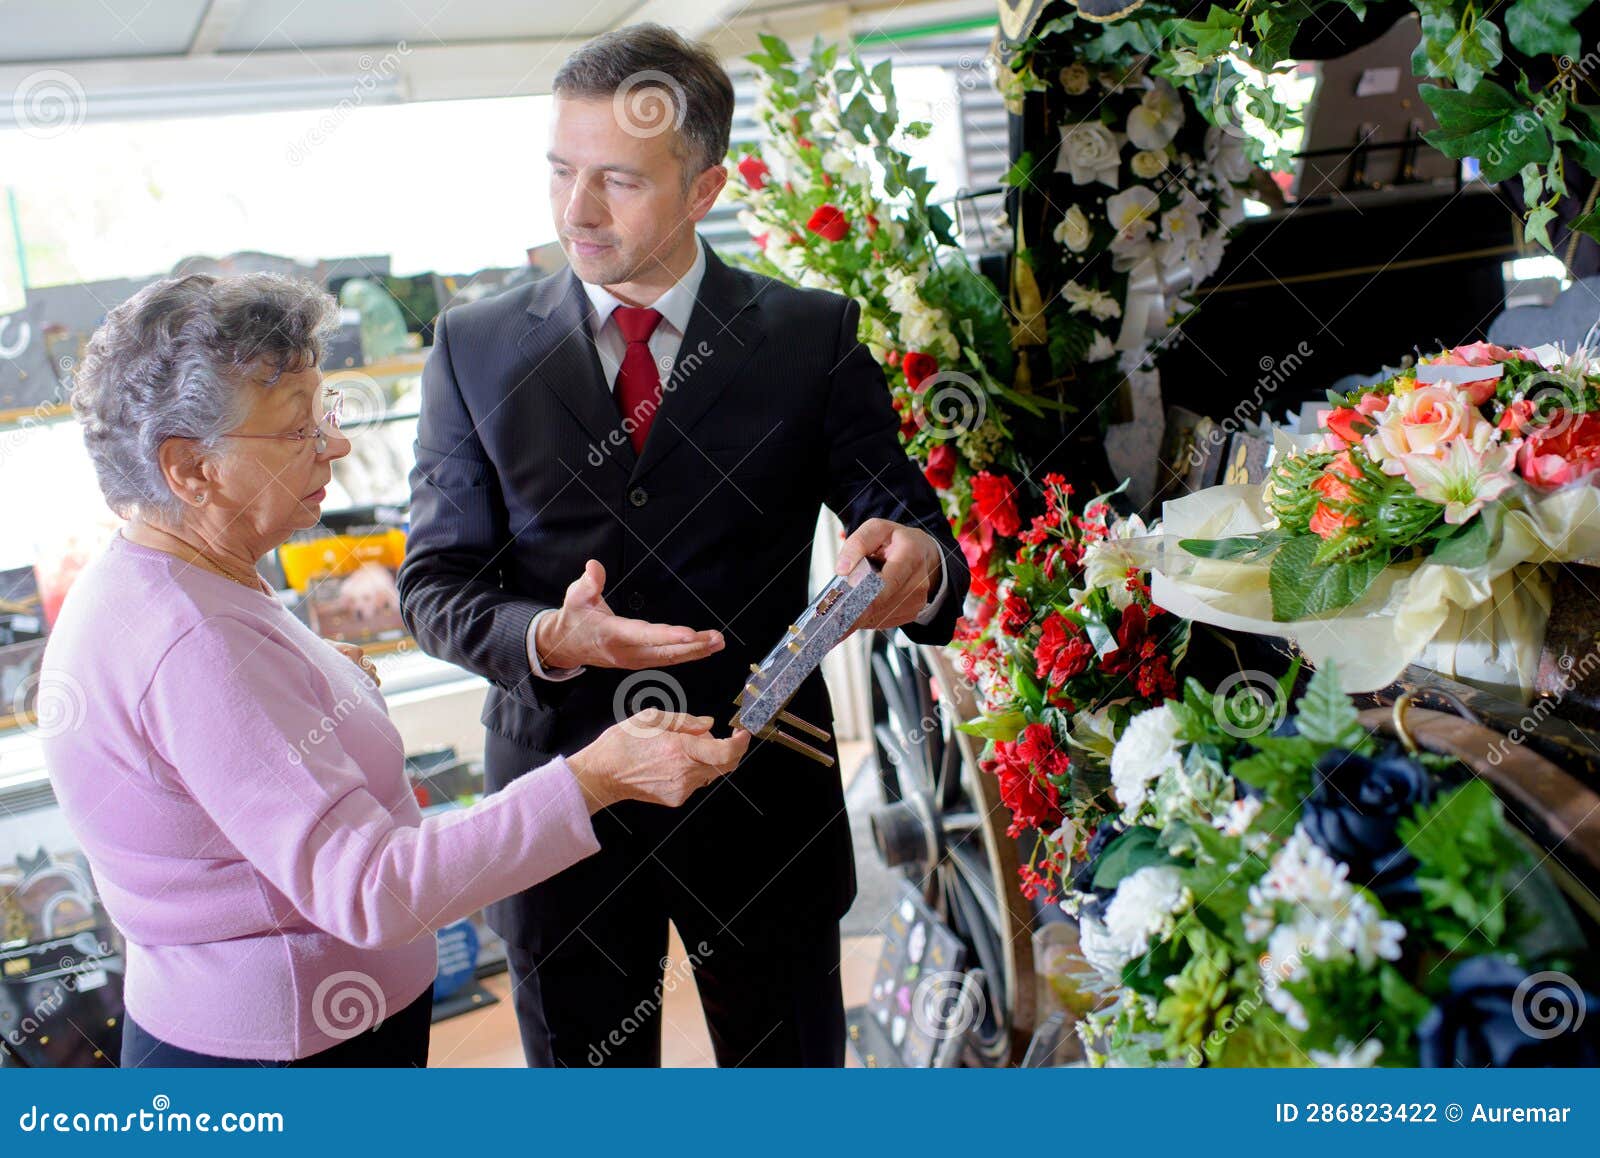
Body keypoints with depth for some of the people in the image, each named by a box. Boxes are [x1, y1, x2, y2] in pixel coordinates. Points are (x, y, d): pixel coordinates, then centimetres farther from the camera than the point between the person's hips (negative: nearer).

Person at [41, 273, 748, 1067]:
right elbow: (372, 890, -33)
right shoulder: (197, 649, -30)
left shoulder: (127, 581, 3)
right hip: (294, 1052, -10)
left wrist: (310, 684, 9)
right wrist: (598, 777, -37)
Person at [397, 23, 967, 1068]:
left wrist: (915, 565, -31)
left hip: (765, 796, 0)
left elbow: (917, 534, -6)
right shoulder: (478, 348, -1)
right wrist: (547, 639, -23)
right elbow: (437, 583, -1)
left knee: (793, 1073, 19)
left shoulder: (813, 336, -5)